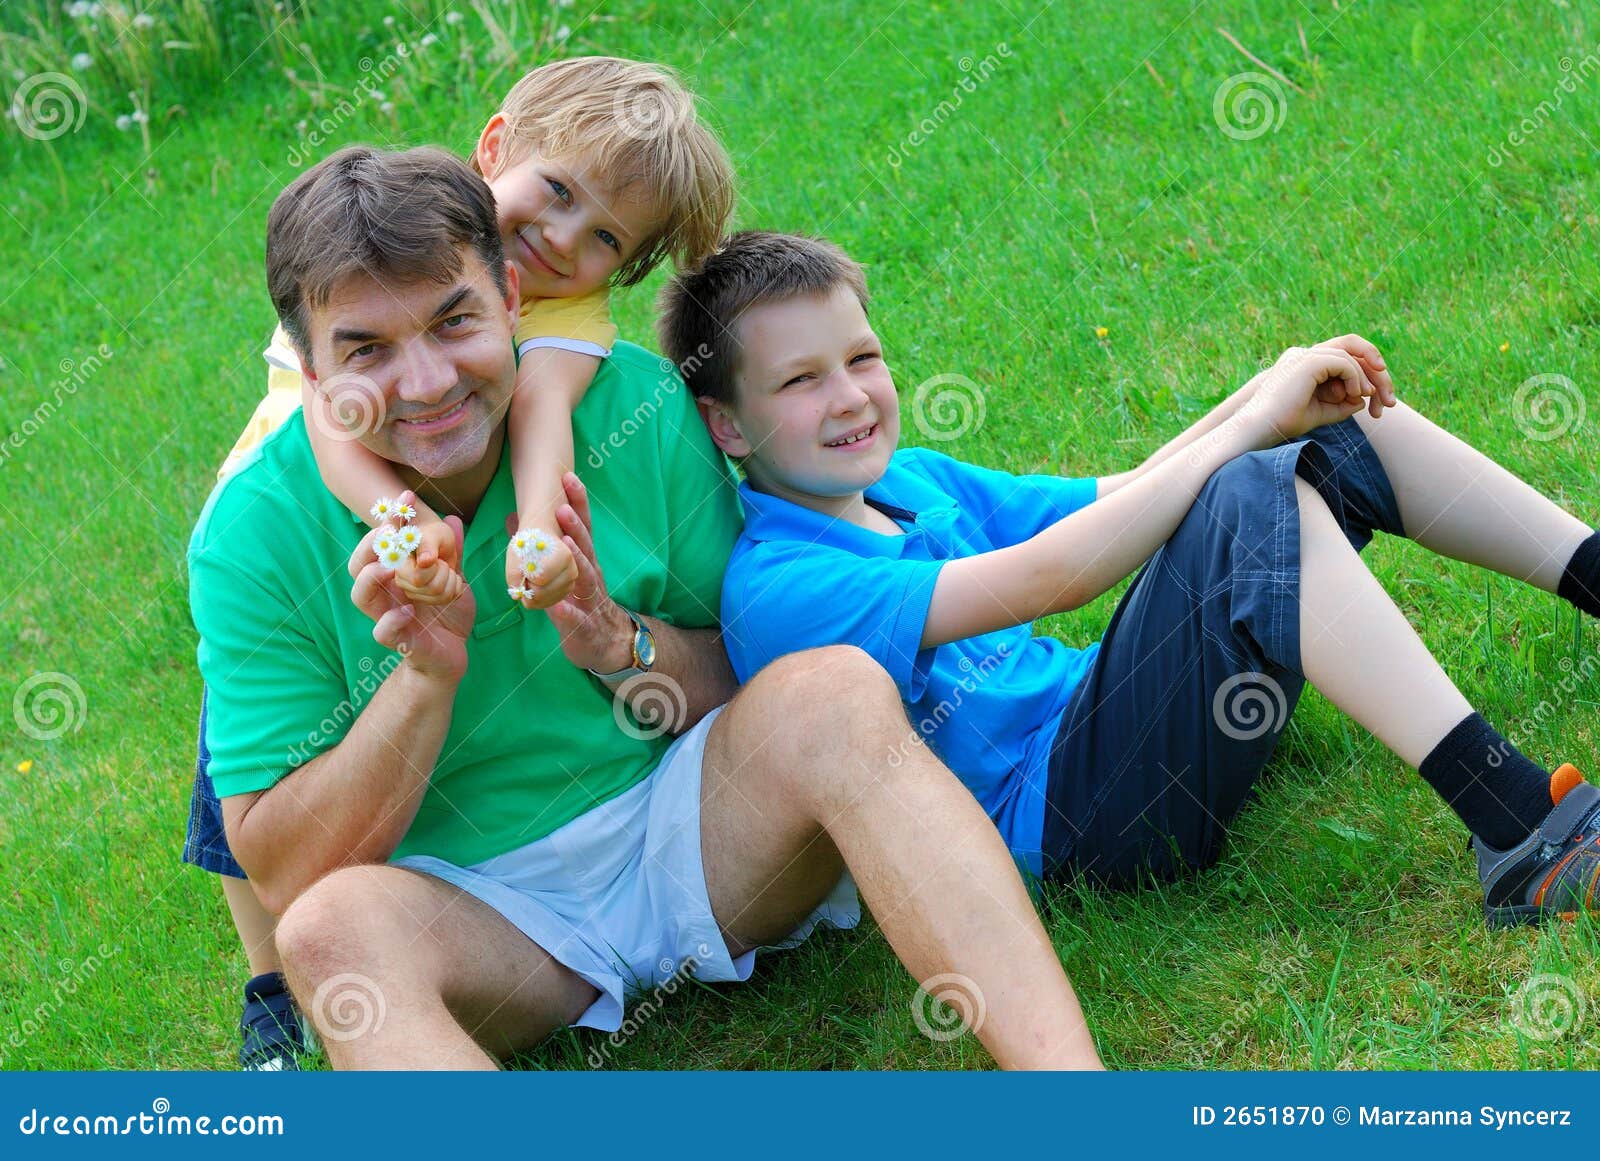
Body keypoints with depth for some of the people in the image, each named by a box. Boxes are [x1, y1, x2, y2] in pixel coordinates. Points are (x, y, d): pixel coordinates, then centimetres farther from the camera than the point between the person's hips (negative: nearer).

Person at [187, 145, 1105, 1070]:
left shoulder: (630, 403, -8)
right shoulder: (256, 535, -11)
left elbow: (761, 681, 1)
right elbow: (283, 873, -10)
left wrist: (622, 645, -21)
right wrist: (424, 676, -24)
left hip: (695, 837, 1)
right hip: (478, 910, -1)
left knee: (841, 690, -27)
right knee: (335, 926, -33)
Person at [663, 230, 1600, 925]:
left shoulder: (912, 481, 13)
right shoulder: (777, 590, -17)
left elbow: (1124, 501, 11)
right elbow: (1053, 575, -26)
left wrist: (1262, 395, -7)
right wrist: (1257, 420, -21)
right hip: (1062, 814, -9)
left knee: (1348, 430, 5)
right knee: (1254, 502, -30)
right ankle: (1519, 829, -35)